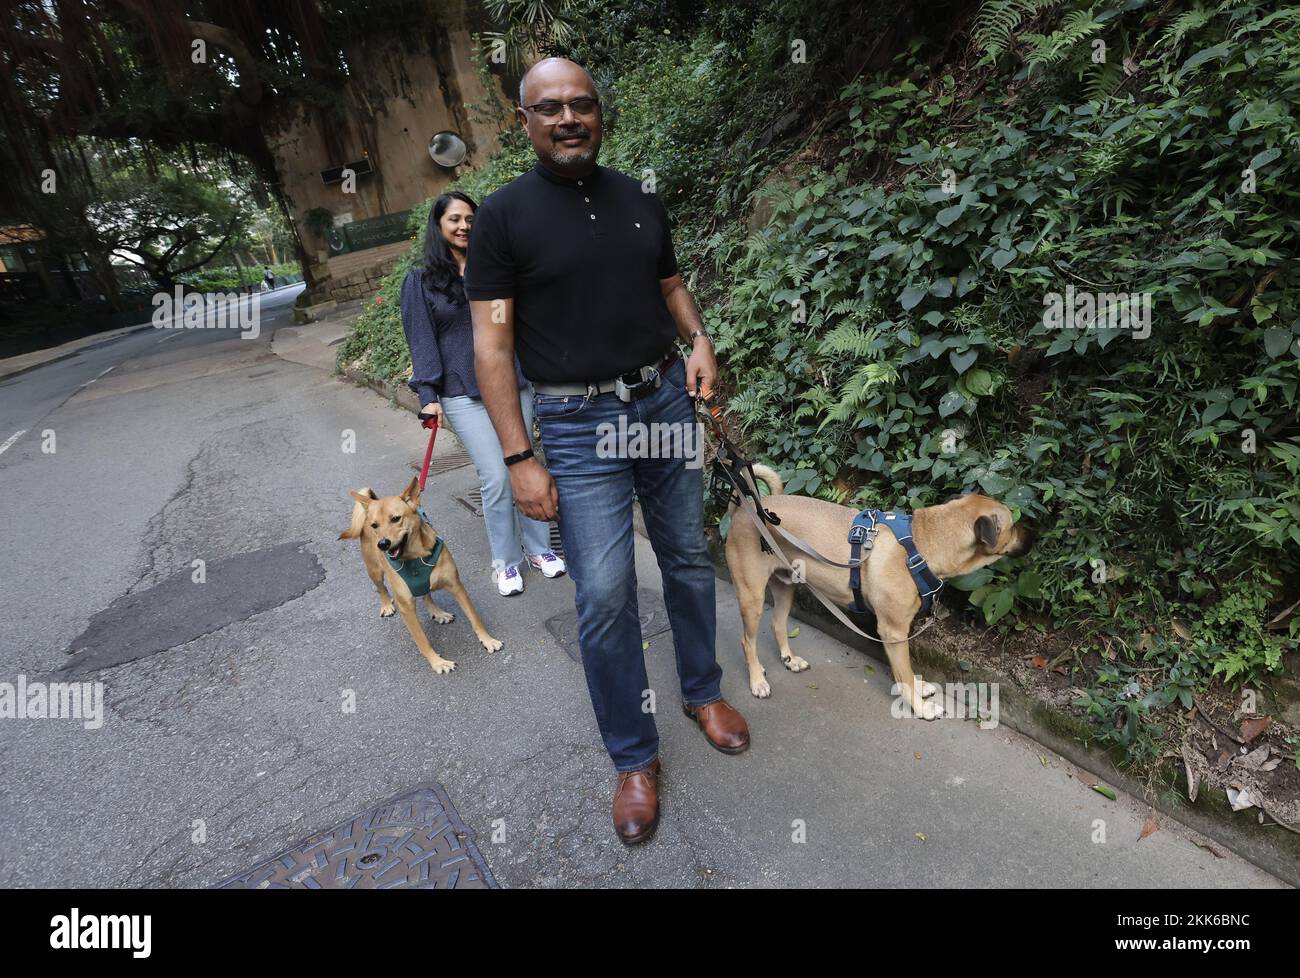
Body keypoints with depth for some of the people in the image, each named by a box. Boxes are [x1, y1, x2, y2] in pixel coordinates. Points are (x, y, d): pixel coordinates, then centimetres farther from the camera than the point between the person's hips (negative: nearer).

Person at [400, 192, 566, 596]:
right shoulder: (420, 281, 4)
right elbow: (422, 341, -1)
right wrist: (429, 395, -10)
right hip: (465, 394, -3)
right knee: (496, 477, -7)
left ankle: (537, 548, 22)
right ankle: (504, 561, 10)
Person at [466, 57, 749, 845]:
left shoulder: (641, 200, 9)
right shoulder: (504, 215, -4)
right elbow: (492, 343, -7)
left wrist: (700, 340, -1)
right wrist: (520, 458, -13)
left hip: (665, 400, 5)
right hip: (577, 424, -4)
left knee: (689, 557, 13)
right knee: (604, 595, -6)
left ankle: (704, 692, 36)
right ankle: (635, 758, 15)